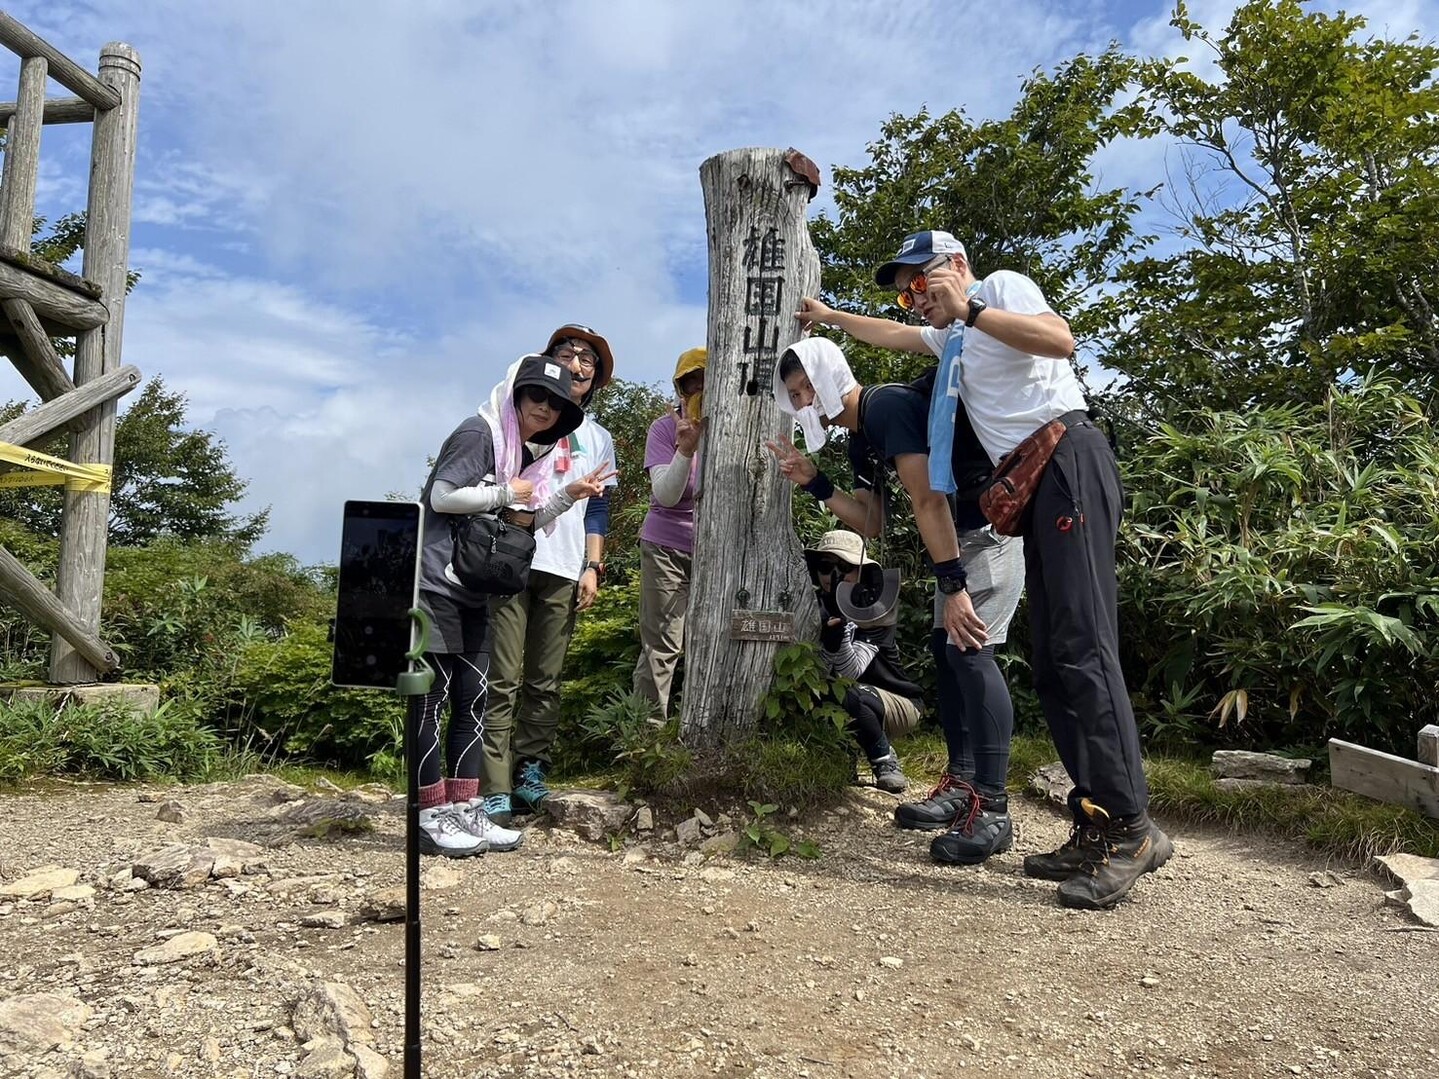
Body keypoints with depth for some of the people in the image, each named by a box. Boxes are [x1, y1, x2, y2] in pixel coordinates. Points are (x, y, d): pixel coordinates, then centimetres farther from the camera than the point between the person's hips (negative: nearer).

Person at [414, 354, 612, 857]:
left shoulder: (528, 453, 15)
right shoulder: (479, 434, -11)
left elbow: (525, 522, 16)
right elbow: (442, 495, -19)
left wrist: (570, 494, 4)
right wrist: (506, 494, -12)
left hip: (473, 593, 9)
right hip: (434, 585, -9)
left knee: (473, 700, 9)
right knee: (432, 699, -2)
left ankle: (465, 808, 17)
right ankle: (431, 816, 6)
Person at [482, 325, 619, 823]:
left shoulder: (599, 439, 19)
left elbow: (598, 510, 17)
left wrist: (593, 567, 5)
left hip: (564, 571, 3)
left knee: (545, 682, 3)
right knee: (503, 680, -7)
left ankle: (530, 772, 13)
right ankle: (497, 790, -5)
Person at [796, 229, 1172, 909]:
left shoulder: (1001, 286, 3)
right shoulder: (950, 336, 29)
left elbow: (1060, 340, -17)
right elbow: (891, 337, 47)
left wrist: (969, 309, -20)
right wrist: (830, 317, 51)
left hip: (1067, 457, -9)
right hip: (1034, 480, 9)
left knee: (1081, 644, -17)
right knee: (1052, 659, 1)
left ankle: (1131, 826, -14)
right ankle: (1095, 828, 3)